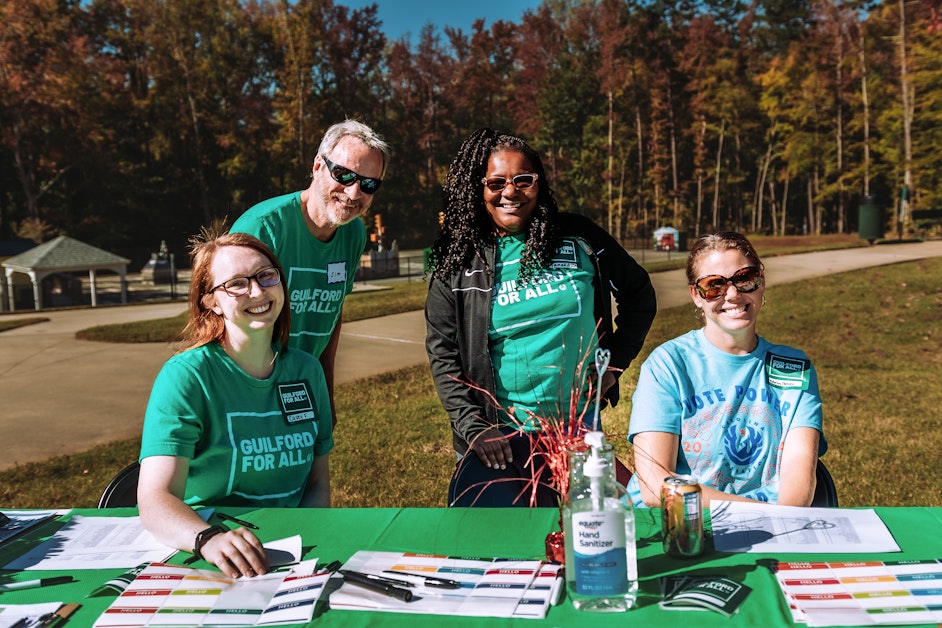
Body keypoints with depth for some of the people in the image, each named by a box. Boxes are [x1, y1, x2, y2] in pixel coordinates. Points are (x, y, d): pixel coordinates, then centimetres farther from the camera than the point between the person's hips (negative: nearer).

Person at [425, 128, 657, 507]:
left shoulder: (579, 240, 0)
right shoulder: (459, 262, -3)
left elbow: (639, 294, 13)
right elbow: (442, 353, -2)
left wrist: (615, 362, 6)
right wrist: (473, 428, -10)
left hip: (578, 429, 2)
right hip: (497, 436, -1)